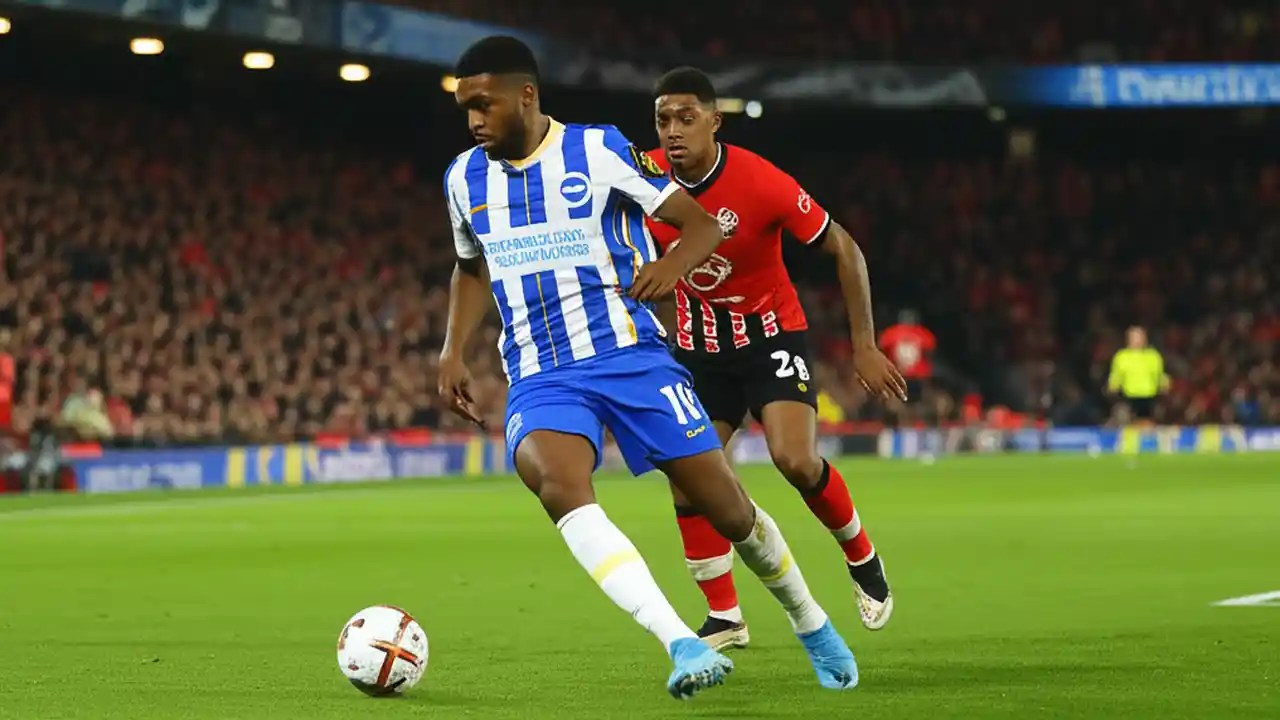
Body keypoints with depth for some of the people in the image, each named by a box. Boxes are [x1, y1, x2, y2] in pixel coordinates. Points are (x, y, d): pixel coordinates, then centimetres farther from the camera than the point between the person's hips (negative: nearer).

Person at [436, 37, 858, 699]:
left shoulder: (598, 150, -5)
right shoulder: (464, 179, 9)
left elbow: (703, 224, -2)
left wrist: (671, 266, -24)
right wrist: (453, 353, 12)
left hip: (629, 354, -2)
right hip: (539, 378, 2)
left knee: (726, 505, 0)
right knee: (558, 482, -32)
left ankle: (812, 626, 29)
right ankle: (682, 645, -39)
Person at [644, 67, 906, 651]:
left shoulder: (762, 182, -24)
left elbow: (843, 249, -13)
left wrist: (864, 346, -13)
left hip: (771, 332, -4)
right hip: (697, 343, 4)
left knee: (795, 460, -21)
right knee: (687, 484, -7)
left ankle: (861, 558, 8)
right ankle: (724, 618, 9)